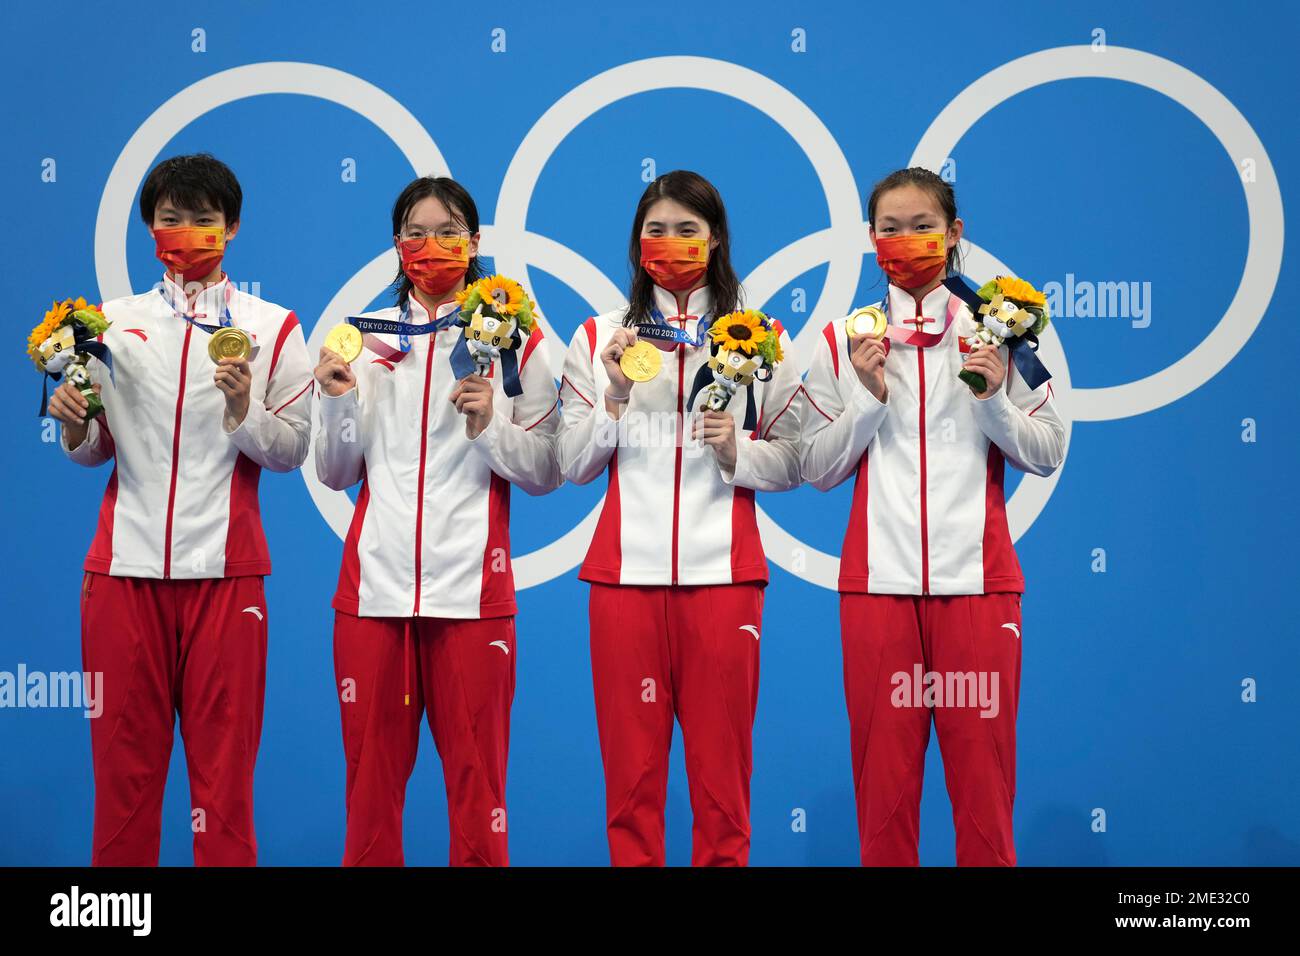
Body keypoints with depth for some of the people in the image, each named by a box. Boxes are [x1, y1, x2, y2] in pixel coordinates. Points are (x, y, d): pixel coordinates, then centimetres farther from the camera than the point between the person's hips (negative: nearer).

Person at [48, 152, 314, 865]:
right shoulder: (112, 322, 13)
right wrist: (75, 428, -6)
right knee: (124, 753, 5)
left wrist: (243, 410, -14)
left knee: (224, 759, 0)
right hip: (125, 564, 2)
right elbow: (94, 450, 15)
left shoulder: (272, 327, 7)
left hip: (224, 567, -2)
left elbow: (292, 451, 3)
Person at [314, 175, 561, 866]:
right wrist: (339, 401, -3)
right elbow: (337, 473, 13)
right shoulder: (366, 338, 12)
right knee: (370, 772, 5)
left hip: (472, 588, -2)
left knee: (476, 776, 0)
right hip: (374, 583, 2)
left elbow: (545, 472, 4)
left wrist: (489, 427, -12)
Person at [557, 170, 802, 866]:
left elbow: (792, 465, 7)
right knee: (630, 756, 2)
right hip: (626, 568, 1)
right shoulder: (600, 337, 10)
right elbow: (573, 466, 6)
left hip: (723, 570, 0)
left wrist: (737, 451, -11)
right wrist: (614, 397, -8)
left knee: (721, 752, 2)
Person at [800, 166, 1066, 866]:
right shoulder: (845, 339, 8)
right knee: (883, 762, 4)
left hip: (977, 575, 0)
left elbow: (1048, 453, 7)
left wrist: (995, 399, -9)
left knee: (982, 757, 1)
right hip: (878, 574, 1)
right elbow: (818, 468, 6)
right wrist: (869, 396, -7)